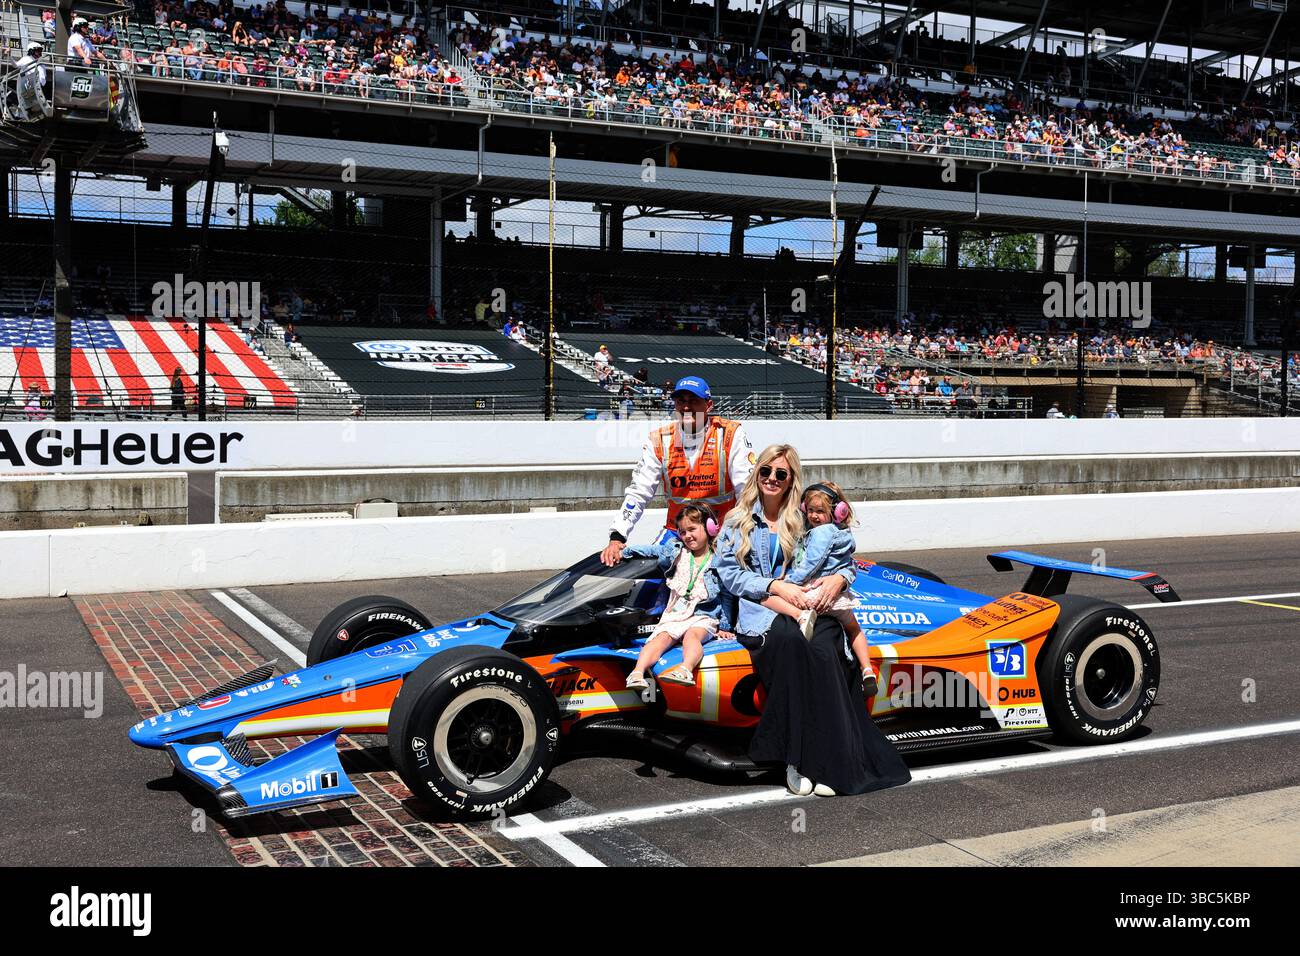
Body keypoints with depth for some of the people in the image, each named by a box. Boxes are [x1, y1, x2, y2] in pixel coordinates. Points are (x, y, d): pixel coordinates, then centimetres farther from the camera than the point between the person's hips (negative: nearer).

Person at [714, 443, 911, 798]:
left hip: (813, 606, 1)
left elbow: (848, 559, 18)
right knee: (792, 641, -36)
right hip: (761, 611, -1)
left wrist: (839, 578, -7)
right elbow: (728, 572, 4)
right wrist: (777, 586, -10)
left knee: (825, 649, -34)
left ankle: (831, 760, -34)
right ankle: (797, 756, -34)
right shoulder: (738, 521, 15)